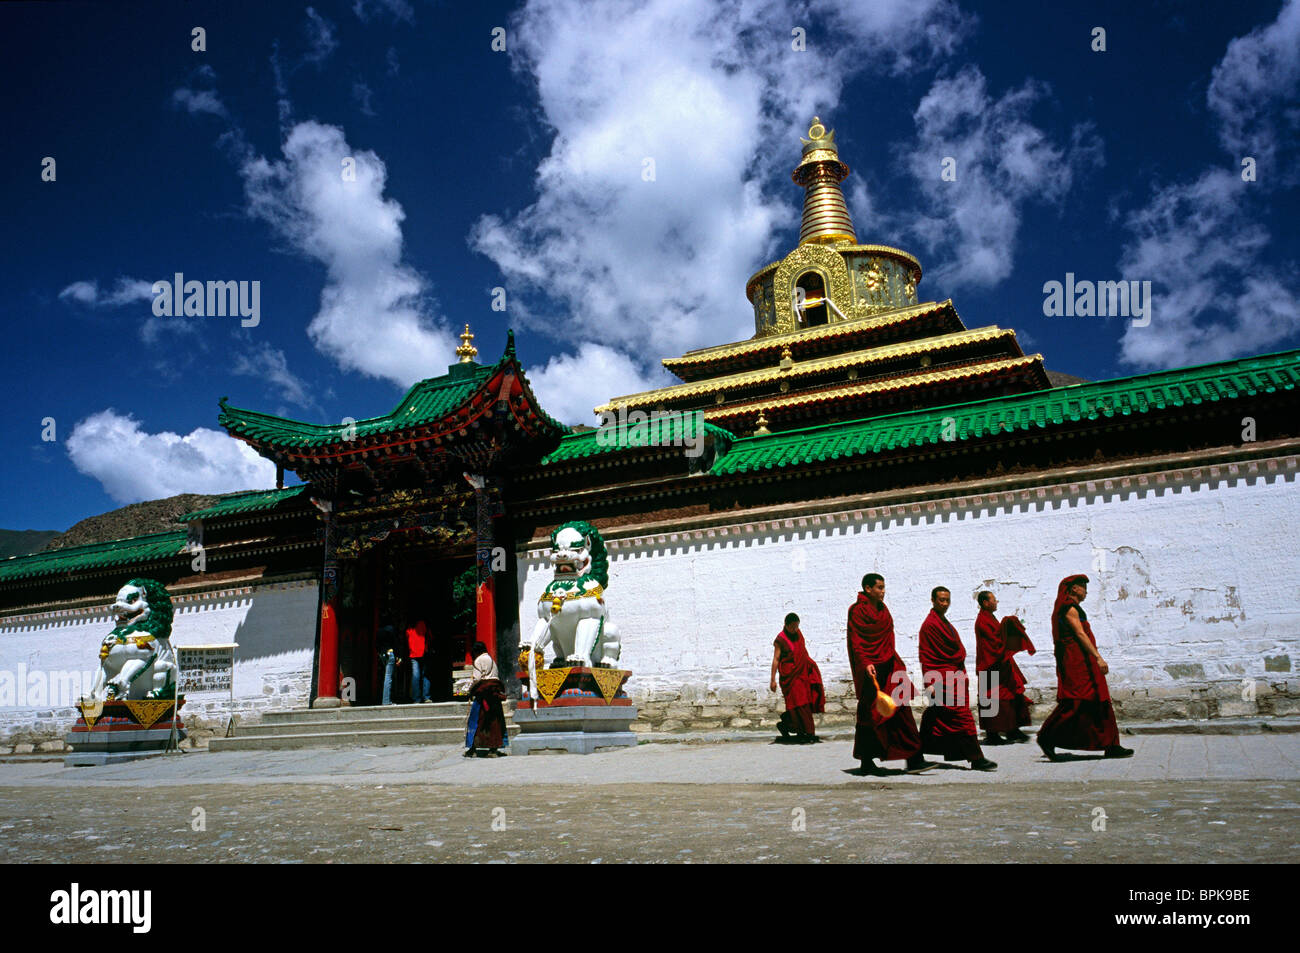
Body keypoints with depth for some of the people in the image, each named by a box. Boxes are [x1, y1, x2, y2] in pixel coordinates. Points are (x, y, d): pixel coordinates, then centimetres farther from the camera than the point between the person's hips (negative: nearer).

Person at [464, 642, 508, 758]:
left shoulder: (479, 660, -2)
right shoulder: (491, 660, 20)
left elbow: (477, 678, -10)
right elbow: (497, 677, 15)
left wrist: (471, 689, 3)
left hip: (483, 691, -7)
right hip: (495, 690, 7)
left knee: (476, 720, 0)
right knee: (494, 720, 5)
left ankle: (472, 749, 0)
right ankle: (494, 749, 4)